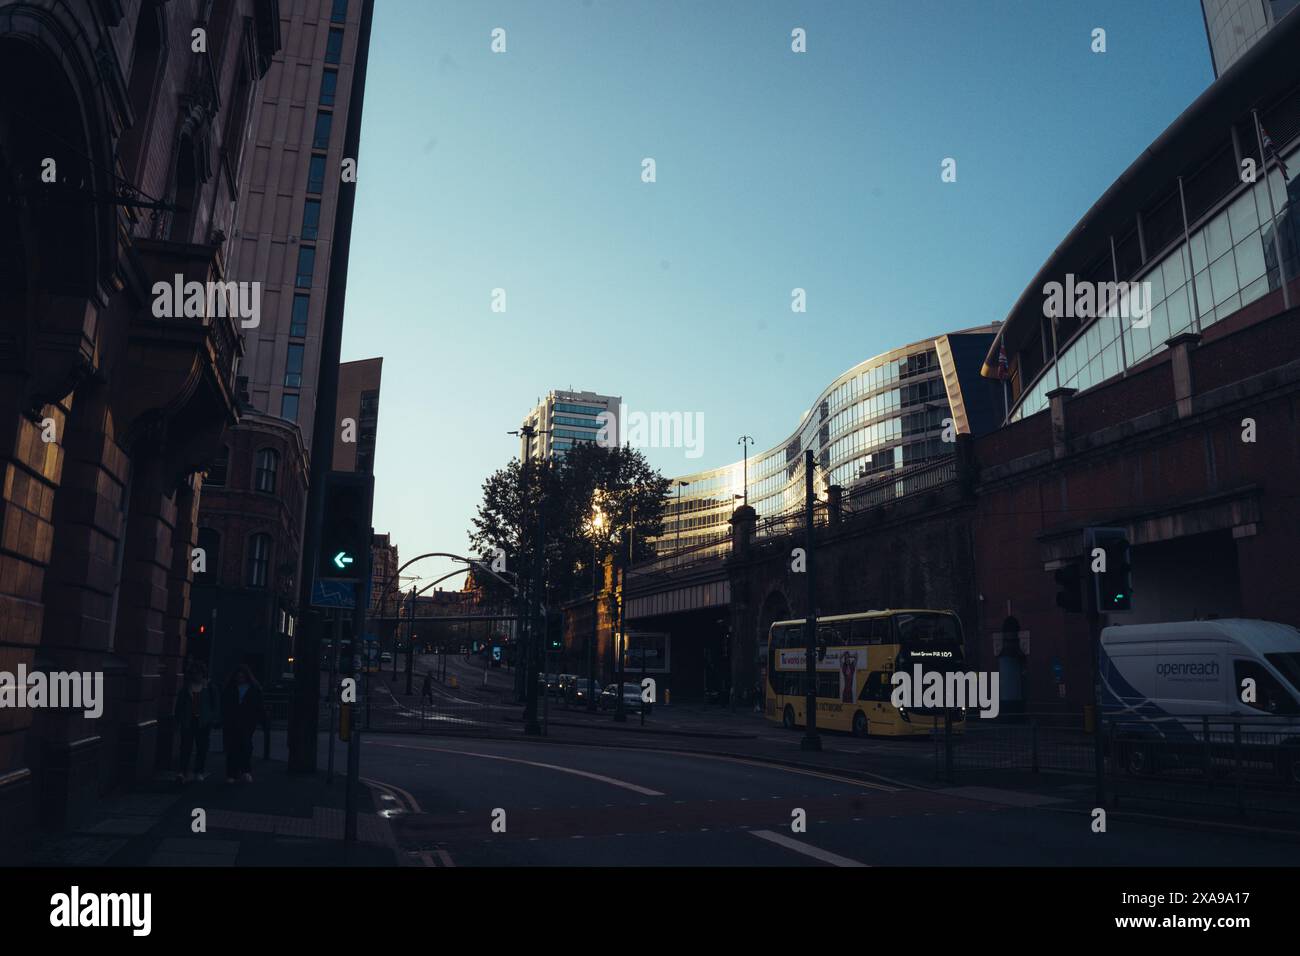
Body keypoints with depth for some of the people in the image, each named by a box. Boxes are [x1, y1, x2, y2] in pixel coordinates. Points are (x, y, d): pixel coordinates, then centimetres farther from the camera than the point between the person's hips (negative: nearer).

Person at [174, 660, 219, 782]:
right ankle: (183, 772, -4)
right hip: (188, 721, 1)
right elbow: (179, 704, 11)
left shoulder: (209, 687, 3)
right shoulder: (185, 687, 7)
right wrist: (178, 718, 5)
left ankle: (199, 772, 12)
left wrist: (213, 717, -2)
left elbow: (216, 704, 6)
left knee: (202, 747, 4)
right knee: (186, 746, -5)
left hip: (203, 722, 0)